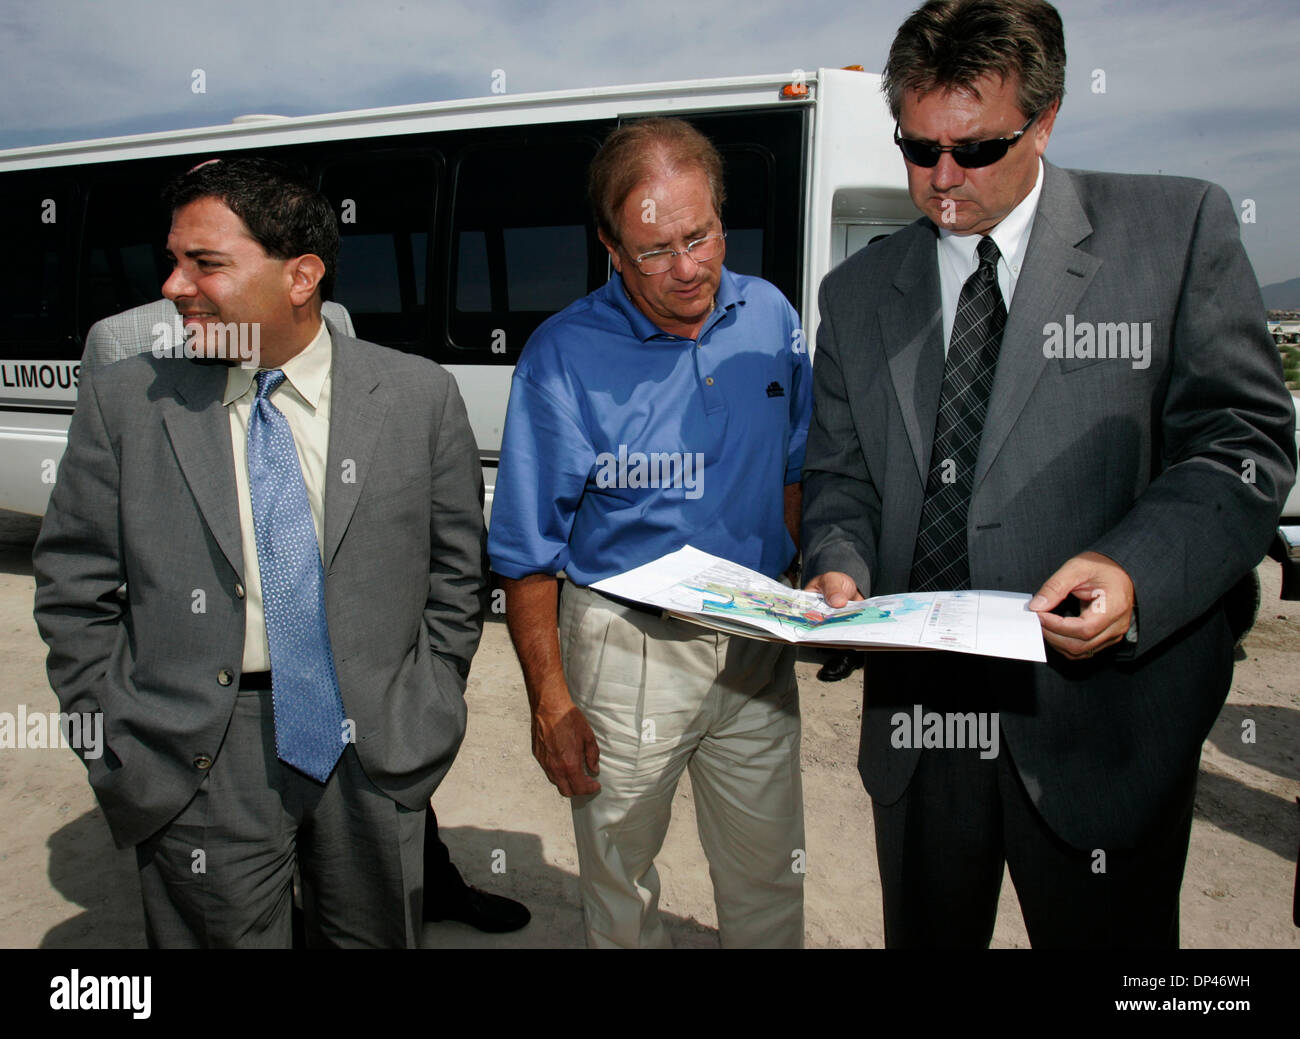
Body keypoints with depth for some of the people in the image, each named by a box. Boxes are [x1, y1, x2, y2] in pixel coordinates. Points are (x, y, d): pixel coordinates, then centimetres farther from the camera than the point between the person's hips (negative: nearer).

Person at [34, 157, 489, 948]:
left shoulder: (418, 395, -4)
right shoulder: (124, 402, -2)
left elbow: (456, 574, 3)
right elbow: (75, 596, 3)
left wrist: (423, 716, 0)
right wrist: (124, 747, -1)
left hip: (378, 759, 1)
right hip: (197, 767, 0)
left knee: (377, 935, 17)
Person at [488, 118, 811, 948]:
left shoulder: (771, 318, -1)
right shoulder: (564, 356, -13)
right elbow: (530, 551, -9)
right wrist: (550, 699, -12)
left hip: (758, 641, 3)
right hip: (626, 648, -3)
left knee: (770, 875, 18)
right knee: (619, 879, 17)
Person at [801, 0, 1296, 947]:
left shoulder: (1177, 228, -2)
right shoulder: (858, 293, 8)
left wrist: (1137, 568, -23)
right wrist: (840, 568, -10)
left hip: (1099, 726, -3)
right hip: (915, 719, 4)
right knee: (923, 935, 21)